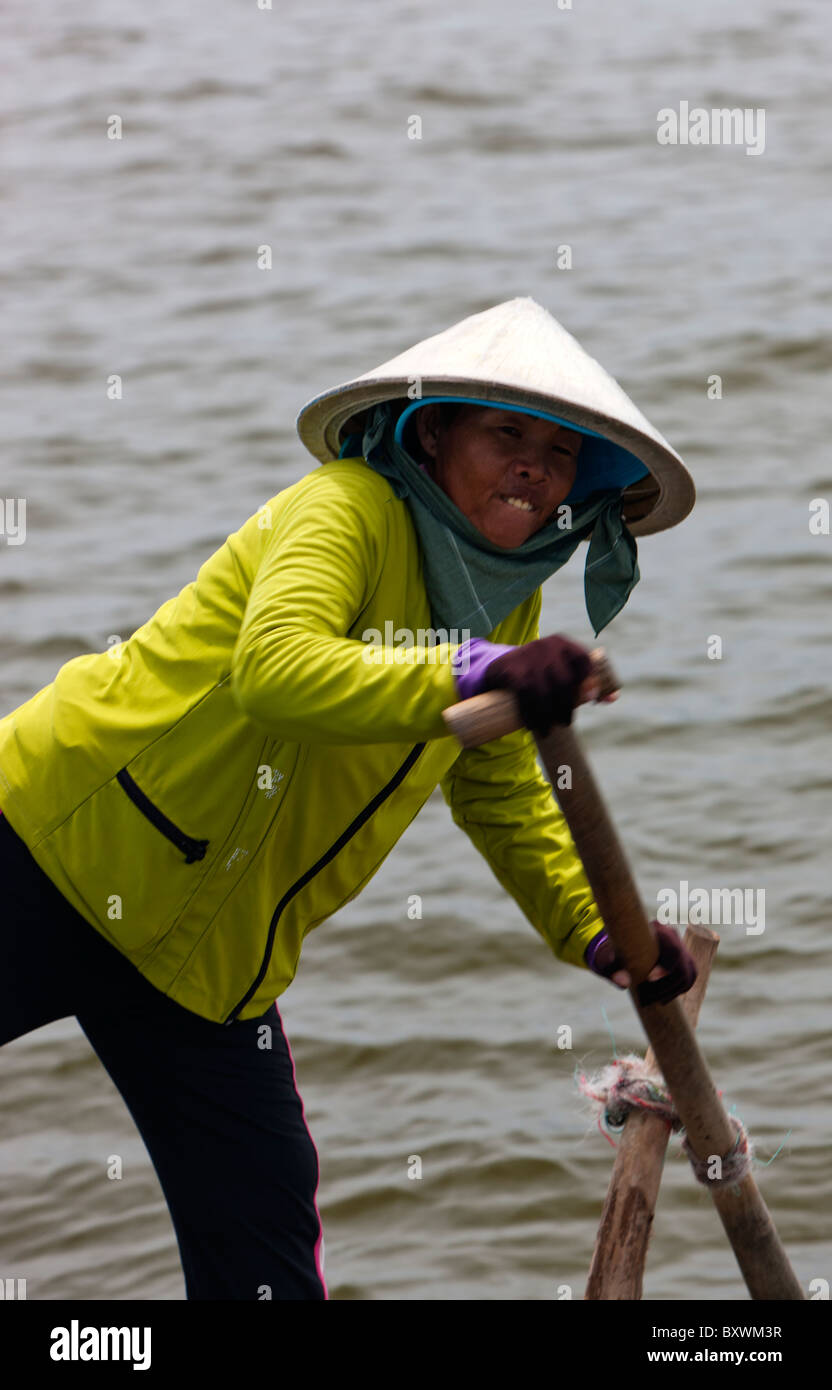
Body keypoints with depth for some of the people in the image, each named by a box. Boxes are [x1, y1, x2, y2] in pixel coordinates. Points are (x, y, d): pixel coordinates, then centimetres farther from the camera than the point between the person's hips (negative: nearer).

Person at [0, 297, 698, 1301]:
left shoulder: (507, 609, 7)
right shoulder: (351, 505, -17)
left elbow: (507, 798, 19)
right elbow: (277, 665, -35)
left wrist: (596, 933, 4)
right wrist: (472, 678, -43)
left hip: (211, 954, 7)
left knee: (261, 1219, 5)